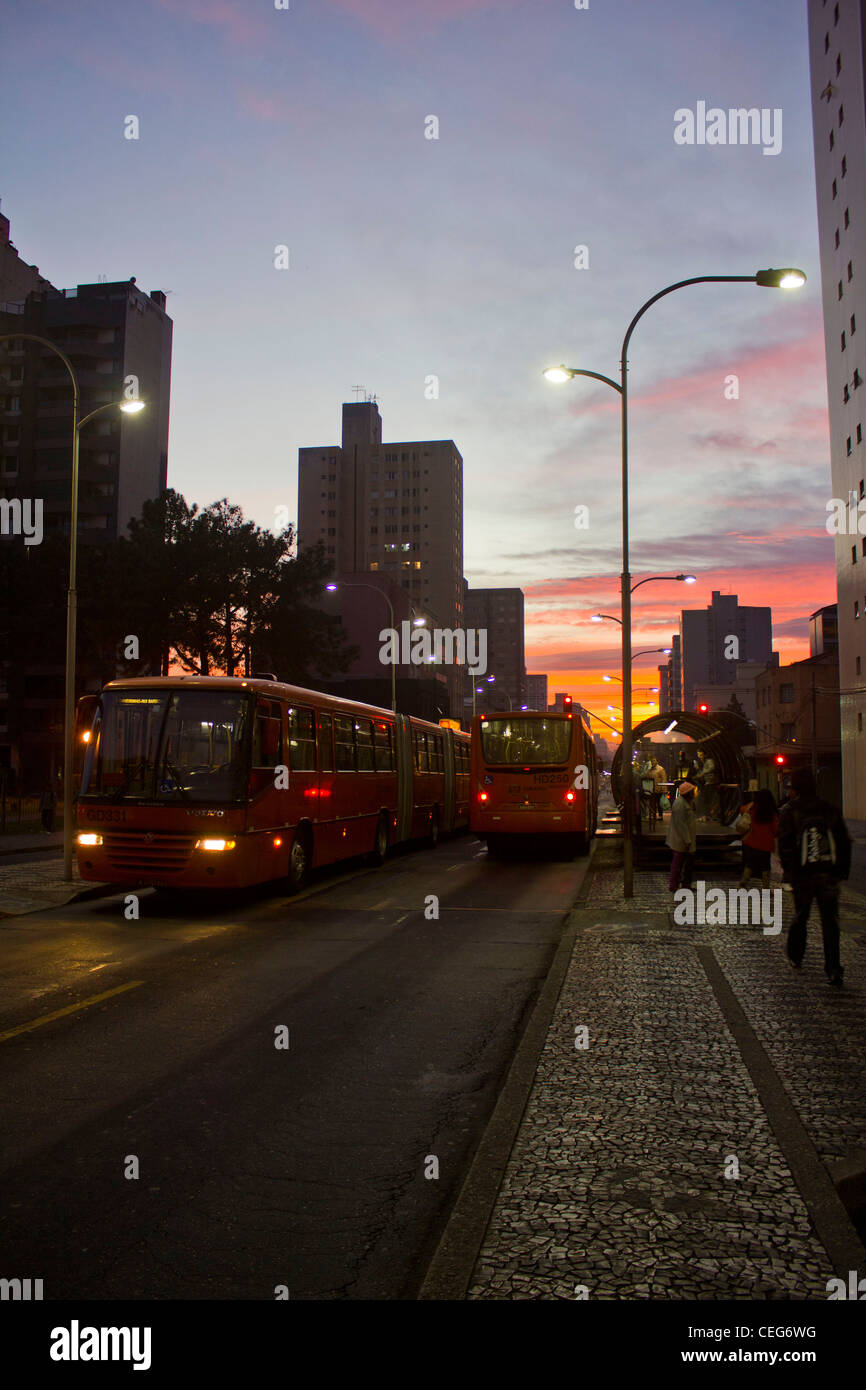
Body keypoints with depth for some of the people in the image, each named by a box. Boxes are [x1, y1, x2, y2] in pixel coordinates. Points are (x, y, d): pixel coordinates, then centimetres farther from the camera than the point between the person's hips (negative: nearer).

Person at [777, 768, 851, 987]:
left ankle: (795, 957, 31)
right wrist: (842, 871, 11)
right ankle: (833, 970, -3)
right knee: (830, 921, 3)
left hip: (803, 875, -2)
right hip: (829, 874, 2)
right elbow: (844, 843, 7)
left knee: (800, 916, 16)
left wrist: (789, 872, -1)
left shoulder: (789, 811, -3)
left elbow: (785, 845, -9)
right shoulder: (830, 810, 7)